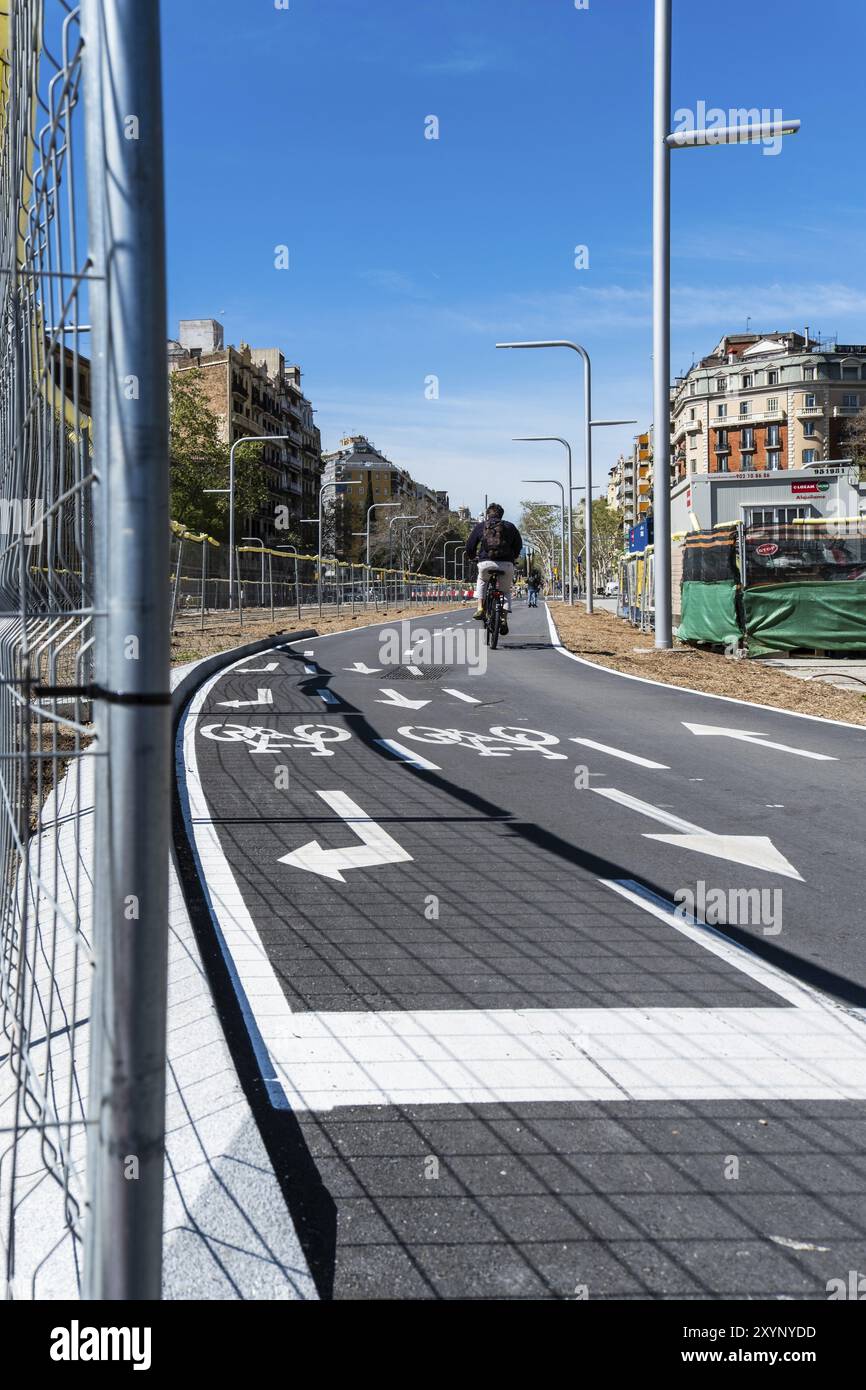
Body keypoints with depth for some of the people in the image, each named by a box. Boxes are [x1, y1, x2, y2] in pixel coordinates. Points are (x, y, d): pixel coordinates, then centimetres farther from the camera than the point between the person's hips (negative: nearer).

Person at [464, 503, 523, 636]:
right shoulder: (510, 526, 17)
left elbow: (470, 546, 14)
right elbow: (519, 545, 23)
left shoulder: (480, 526, 13)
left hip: (486, 563, 0)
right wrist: (513, 557, 41)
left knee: (482, 580, 34)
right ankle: (504, 619, 4)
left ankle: (480, 608, 17)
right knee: (506, 591, 23)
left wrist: (472, 557, 34)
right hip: (506, 565, 1)